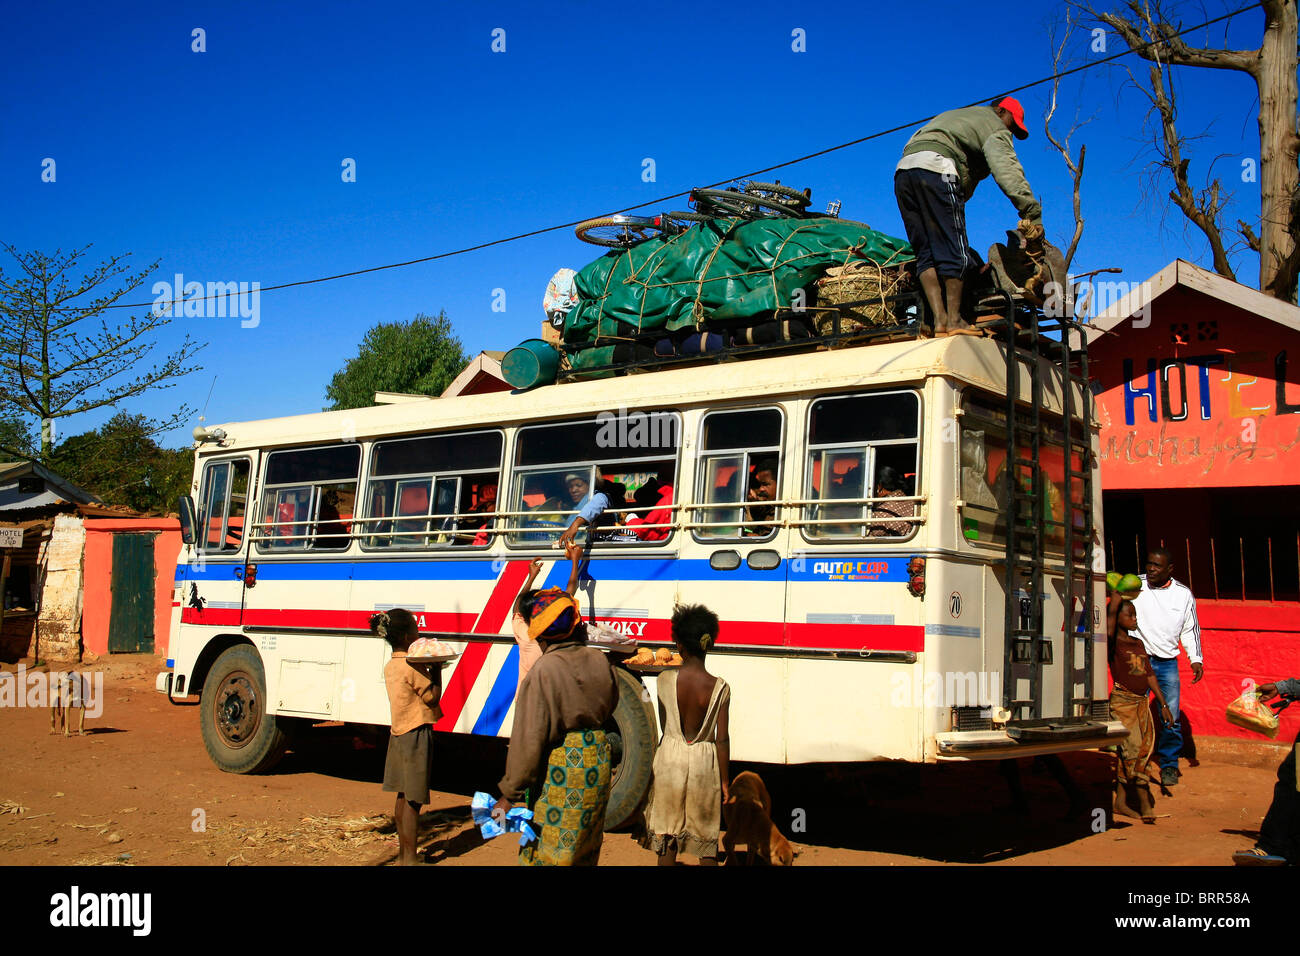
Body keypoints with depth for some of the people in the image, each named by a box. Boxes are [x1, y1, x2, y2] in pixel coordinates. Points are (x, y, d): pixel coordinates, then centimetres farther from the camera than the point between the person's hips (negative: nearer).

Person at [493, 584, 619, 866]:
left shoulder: (543, 672, -18)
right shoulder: (601, 663, 1)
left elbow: (529, 740, -18)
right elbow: (609, 708, 17)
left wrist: (510, 795, -12)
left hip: (560, 769, -7)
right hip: (597, 761, 7)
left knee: (547, 853, 2)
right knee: (586, 852, 20)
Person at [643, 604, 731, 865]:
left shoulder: (665, 680, -10)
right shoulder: (719, 688, -11)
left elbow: (664, 725, 3)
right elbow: (722, 739, -8)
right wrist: (725, 780, 2)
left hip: (671, 757, 0)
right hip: (704, 763, 0)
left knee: (666, 836, 12)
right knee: (706, 837, 13)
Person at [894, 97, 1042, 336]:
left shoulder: (953, 116, 39)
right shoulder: (993, 125, 12)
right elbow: (1006, 169, -6)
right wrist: (1031, 211, -14)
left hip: (902, 172, 8)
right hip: (936, 168, -7)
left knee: (926, 252, 3)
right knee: (953, 248, -5)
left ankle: (939, 319, -5)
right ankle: (954, 319, -9)